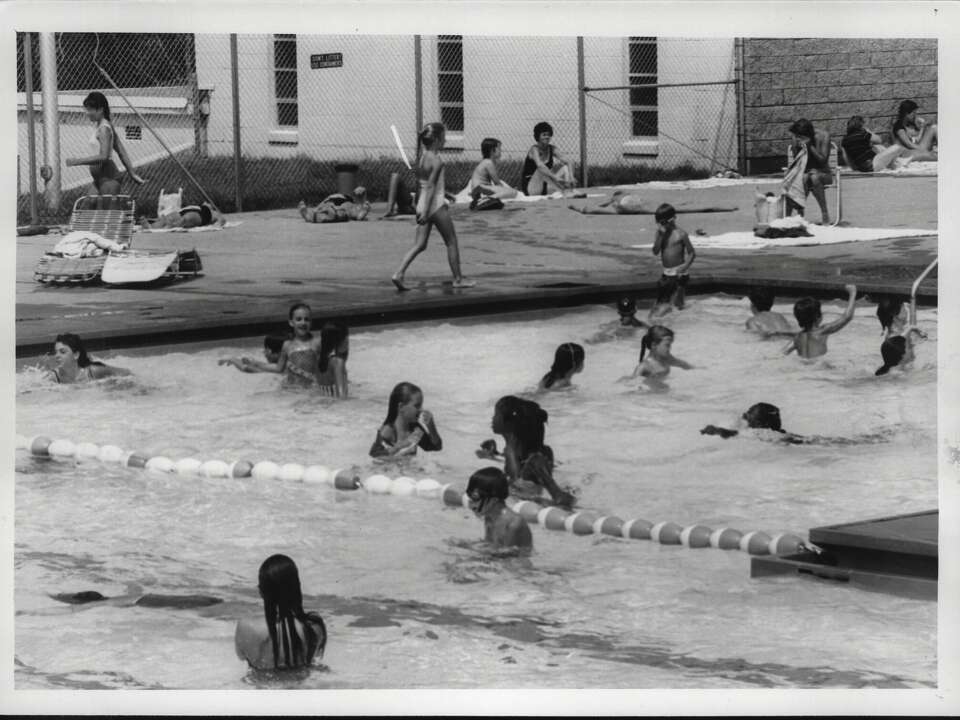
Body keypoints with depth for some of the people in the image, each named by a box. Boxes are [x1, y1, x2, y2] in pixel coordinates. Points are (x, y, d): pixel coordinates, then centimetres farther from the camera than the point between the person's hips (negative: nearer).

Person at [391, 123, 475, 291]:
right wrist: (426, 212, -23)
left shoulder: (422, 156, 8)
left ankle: (399, 274, -8)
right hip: (436, 205, -8)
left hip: (422, 203, 8)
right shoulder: (437, 160, -16)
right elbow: (430, 186, -21)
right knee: (452, 242, 8)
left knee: (420, 245, 7)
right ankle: (458, 279, 15)